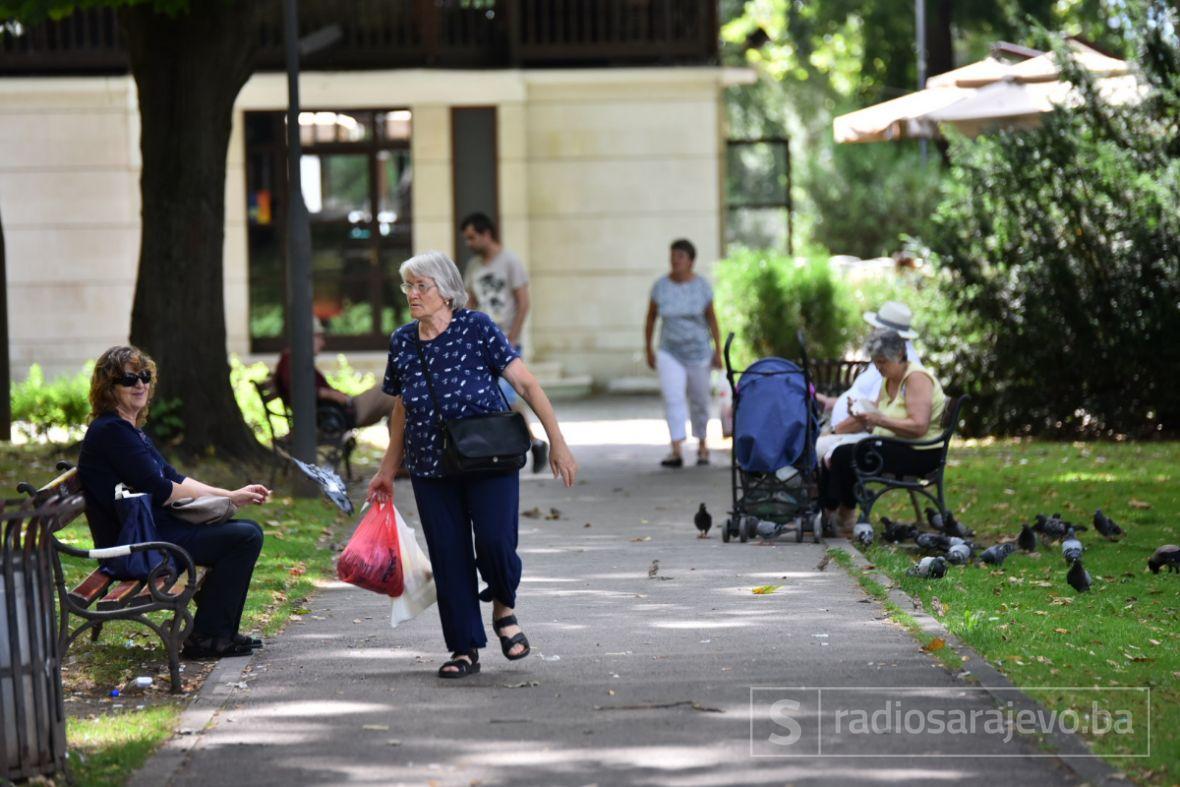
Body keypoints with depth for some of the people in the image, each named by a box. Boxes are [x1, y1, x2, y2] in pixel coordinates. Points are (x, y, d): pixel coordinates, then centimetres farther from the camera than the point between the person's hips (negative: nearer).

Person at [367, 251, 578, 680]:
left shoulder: (477, 328, -7)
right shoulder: (402, 341, 7)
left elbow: (527, 384, -7)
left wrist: (557, 443, -12)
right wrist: (387, 472, 20)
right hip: (431, 468, 4)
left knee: (495, 542, -16)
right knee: (448, 557, 1)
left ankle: (504, 608, 15)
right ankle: (465, 649, 12)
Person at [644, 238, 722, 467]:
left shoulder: (701, 286, -5)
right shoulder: (660, 286, -5)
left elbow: (712, 319, 2)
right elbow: (650, 318, 5)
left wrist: (718, 350, -1)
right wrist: (648, 349, 7)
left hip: (698, 352, 0)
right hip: (669, 352, 0)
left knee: (699, 401, 10)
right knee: (672, 398, -16)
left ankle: (702, 444, 33)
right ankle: (676, 451, -24)